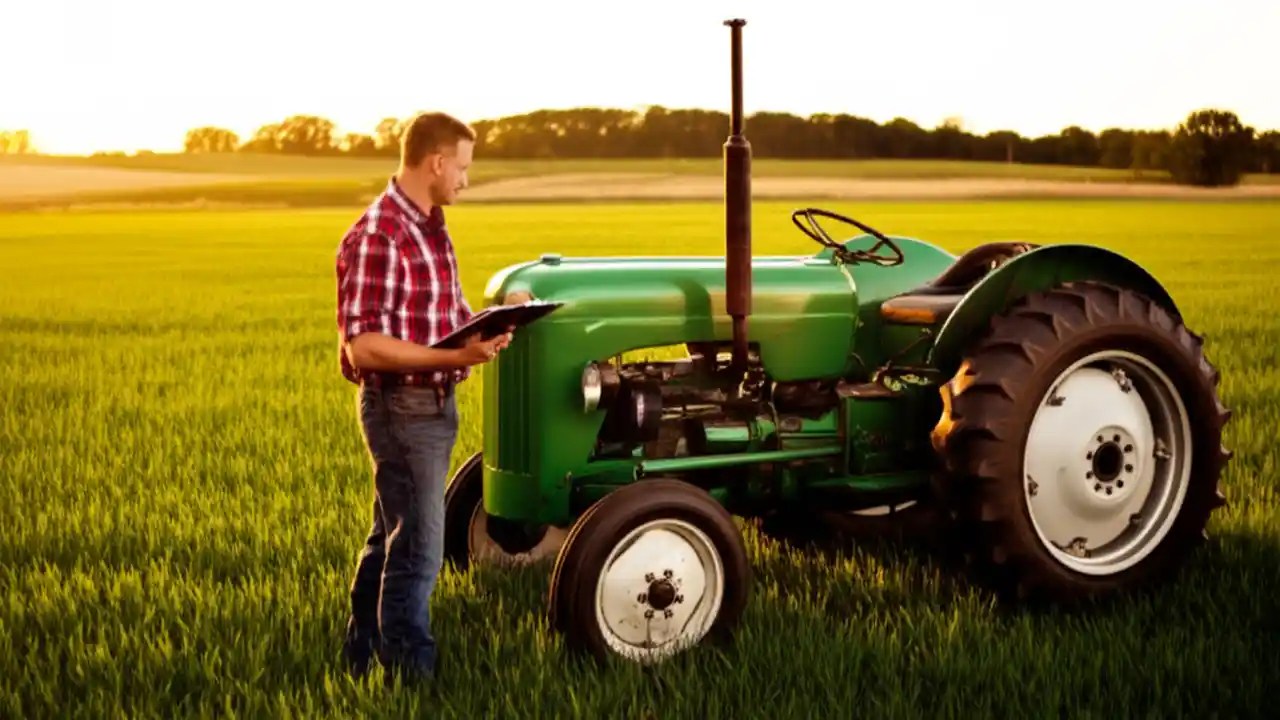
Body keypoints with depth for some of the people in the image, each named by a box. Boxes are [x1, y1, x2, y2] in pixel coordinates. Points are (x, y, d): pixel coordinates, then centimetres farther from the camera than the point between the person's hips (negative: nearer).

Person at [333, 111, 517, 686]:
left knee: (392, 538, 20)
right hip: (401, 406, -10)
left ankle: (362, 657, 34)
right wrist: (457, 356, -30)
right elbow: (363, 347, -24)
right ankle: (410, 676, 7)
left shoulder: (431, 228, 11)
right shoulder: (375, 238, -20)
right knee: (417, 549, -4)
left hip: (434, 404, 10)